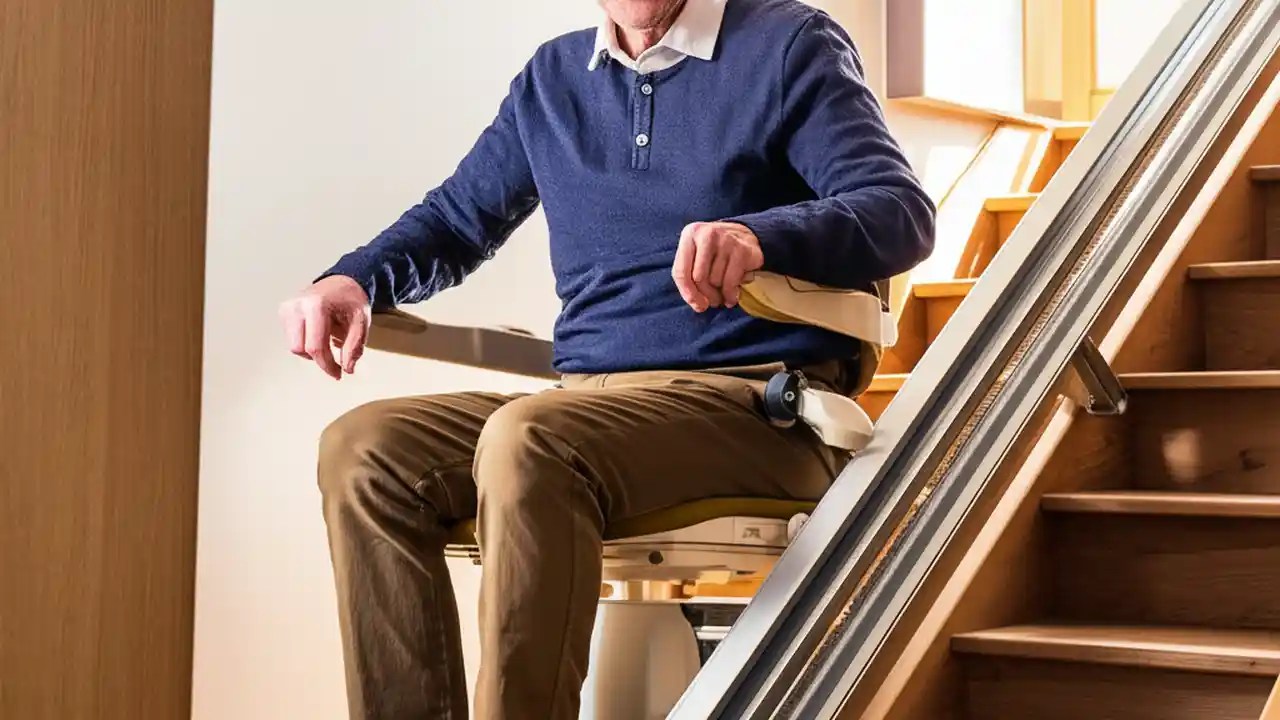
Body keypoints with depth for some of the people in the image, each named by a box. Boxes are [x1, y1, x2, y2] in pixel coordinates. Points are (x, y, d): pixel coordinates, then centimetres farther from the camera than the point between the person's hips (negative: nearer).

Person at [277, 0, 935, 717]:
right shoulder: (554, 76, 19)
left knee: (527, 441, -33)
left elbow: (903, 210, -8)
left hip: (761, 408, -5)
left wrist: (762, 236, -29)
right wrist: (355, 280, 5)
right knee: (362, 448, -16)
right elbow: (457, 216, 27)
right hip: (588, 397, 6)